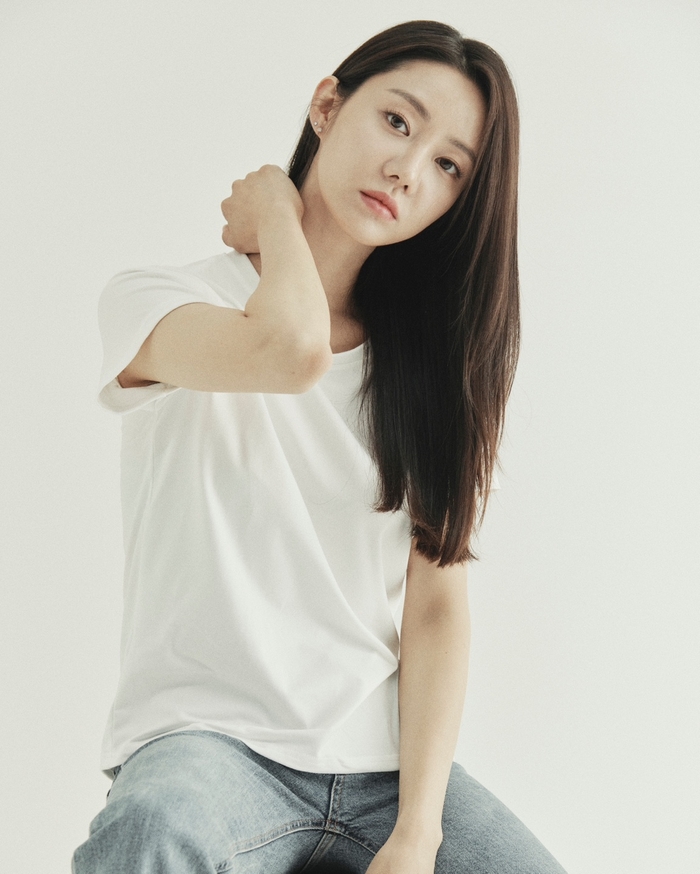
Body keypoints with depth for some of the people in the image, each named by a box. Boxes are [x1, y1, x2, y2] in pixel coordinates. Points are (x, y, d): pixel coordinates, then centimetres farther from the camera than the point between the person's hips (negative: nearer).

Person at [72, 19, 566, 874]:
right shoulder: (156, 303, -2)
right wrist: (274, 204, -4)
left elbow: (437, 605, 2)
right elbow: (293, 350, -26)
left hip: (387, 763, 4)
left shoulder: (427, 362, 10)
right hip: (206, 740, -4)